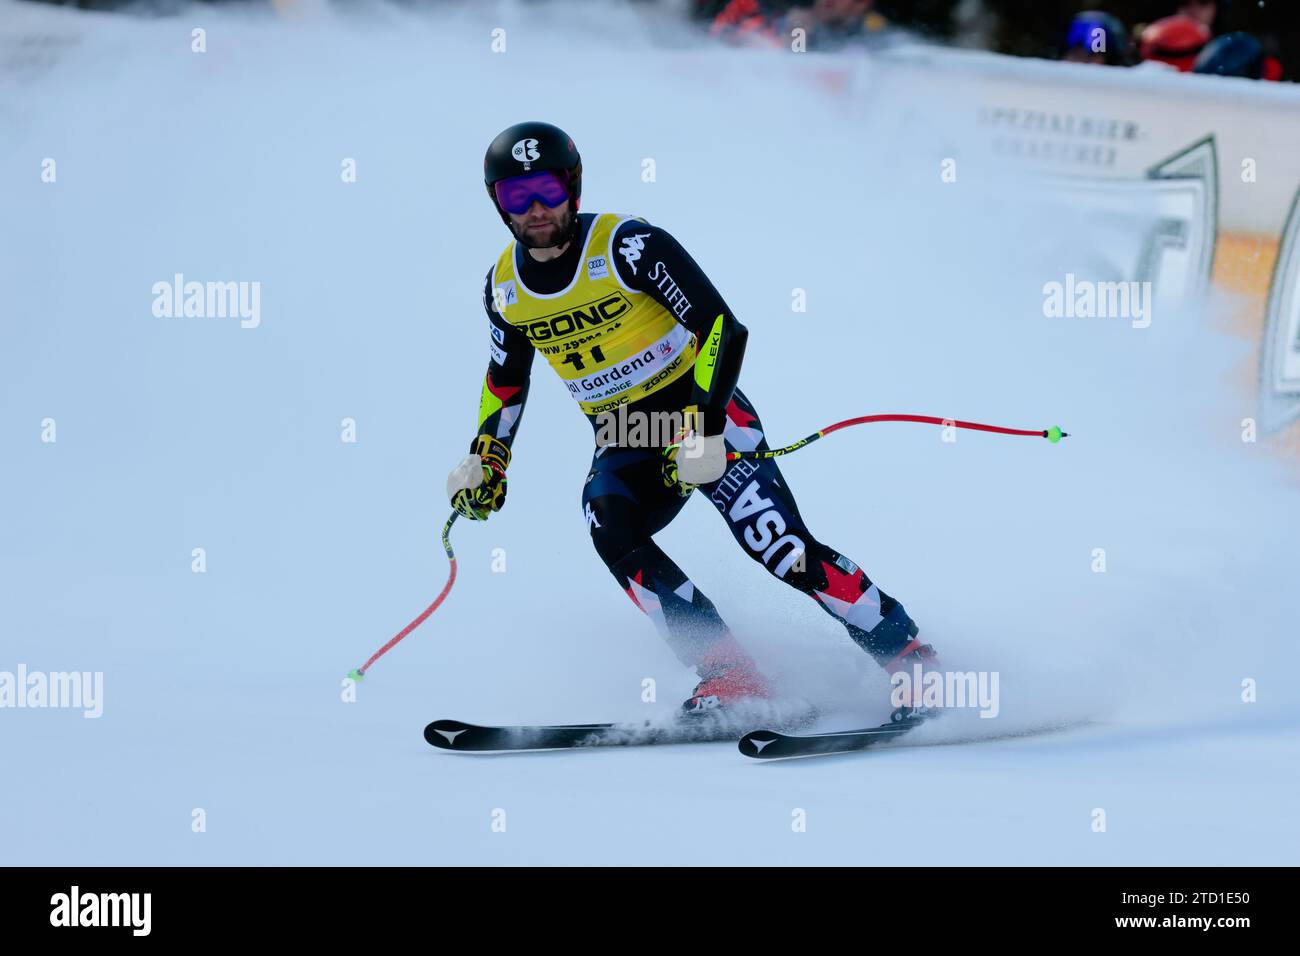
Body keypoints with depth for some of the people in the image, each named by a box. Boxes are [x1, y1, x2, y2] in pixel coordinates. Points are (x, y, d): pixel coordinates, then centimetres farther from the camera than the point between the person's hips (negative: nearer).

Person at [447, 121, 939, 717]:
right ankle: (728, 676, -27)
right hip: (622, 444, 4)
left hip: (704, 417, -4)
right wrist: (485, 458, 10)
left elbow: (722, 328, -19)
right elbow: (507, 376, 20)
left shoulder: (625, 245, -17)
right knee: (608, 523, -27)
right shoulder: (504, 286, 0)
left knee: (779, 544, -21)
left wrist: (703, 429, -28)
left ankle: (912, 659, -9)